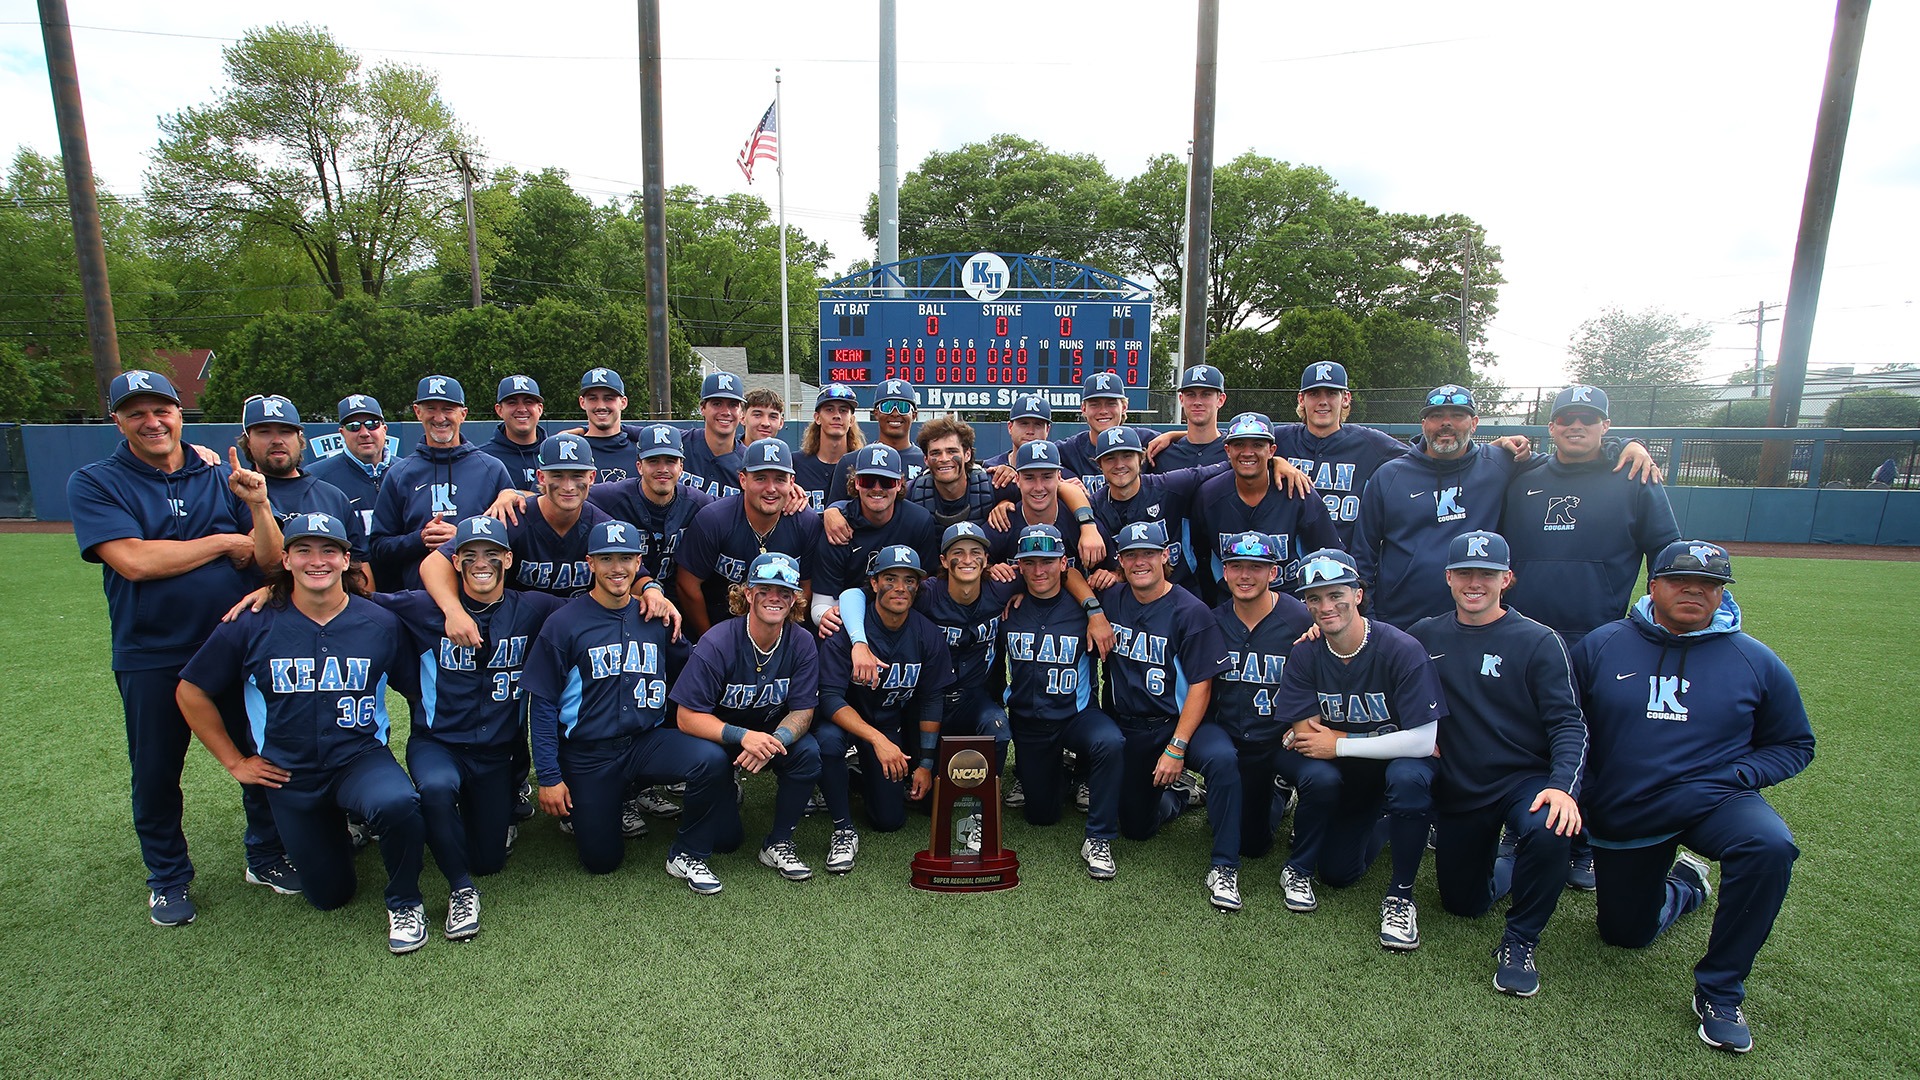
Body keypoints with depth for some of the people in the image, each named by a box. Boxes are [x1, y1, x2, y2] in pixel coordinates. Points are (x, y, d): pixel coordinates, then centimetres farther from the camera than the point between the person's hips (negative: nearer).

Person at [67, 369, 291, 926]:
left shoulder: (222, 477, 3)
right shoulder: (93, 483, -3)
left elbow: (271, 561, -5)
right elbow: (135, 561, -19)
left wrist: (258, 506, -21)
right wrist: (226, 543, -11)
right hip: (152, 657, -1)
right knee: (156, 773, 13)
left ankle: (266, 858, 29)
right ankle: (167, 877, 33)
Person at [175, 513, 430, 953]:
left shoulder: (379, 623, -8)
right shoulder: (252, 625, -8)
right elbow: (191, 693, 4)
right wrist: (234, 761, 3)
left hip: (360, 757, -2)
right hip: (290, 774, 2)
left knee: (397, 803, -38)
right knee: (330, 895, 11)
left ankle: (404, 902, -9)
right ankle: (338, 827, 45)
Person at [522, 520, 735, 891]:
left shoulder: (655, 618, 2)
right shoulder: (564, 623, -7)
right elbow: (542, 704, -5)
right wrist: (549, 777, -7)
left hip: (648, 741, 2)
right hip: (588, 752, -1)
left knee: (712, 759, -27)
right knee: (602, 860, 3)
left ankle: (687, 854, -4)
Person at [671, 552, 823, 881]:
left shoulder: (802, 643, -14)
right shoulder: (717, 643, -23)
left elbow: (803, 710, -11)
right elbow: (688, 717, -22)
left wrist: (775, 740, -33)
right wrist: (743, 736, -37)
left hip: (773, 733, 3)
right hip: (720, 737, -2)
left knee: (808, 753, -29)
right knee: (725, 839, -14)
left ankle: (777, 844, -9)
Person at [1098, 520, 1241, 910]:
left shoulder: (1190, 612, -12)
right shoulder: (1110, 600, -1)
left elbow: (1200, 686, -14)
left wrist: (1177, 748, -20)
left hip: (1178, 721, -4)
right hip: (1128, 726, 4)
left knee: (1222, 758, -36)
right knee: (1136, 828, 6)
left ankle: (1224, 867, -20)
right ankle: (1174, 797, 39)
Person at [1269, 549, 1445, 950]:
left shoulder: (1401, 650, -24)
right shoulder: (1305, 654, -15)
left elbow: (1423, 741, -27)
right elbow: (1304, 733, -17)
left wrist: (1339, 745, -23)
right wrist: (1391, 738, -19)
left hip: (1395, 765, -1)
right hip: (1342, 771, 2)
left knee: (1408, 775, -36)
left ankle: (1401, 894, -14)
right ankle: (1297, 867, 9)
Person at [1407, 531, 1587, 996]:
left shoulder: (1539, 642, -8)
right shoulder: (1427, 635, 2)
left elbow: (1568, 725, -12)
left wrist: (1563, 786, -28)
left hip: (1525, 779, -3)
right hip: (1459, 791, 4)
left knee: (1549, 831, -37)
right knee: (1463, 903, 9)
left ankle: (1519, 943, -11)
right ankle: (1509, 859, 44)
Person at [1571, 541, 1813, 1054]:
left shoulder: (1756, 662, -2)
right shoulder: (1599, 646, -4)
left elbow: (1794, 745, 8)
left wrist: (1737, 775, -10)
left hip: (1712, 800, -1)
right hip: (1622, 816, 1)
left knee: (1770, 846, -36)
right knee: (1625, 933, 12)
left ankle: (1720, 991, -16)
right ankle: (1686, 885, 48)